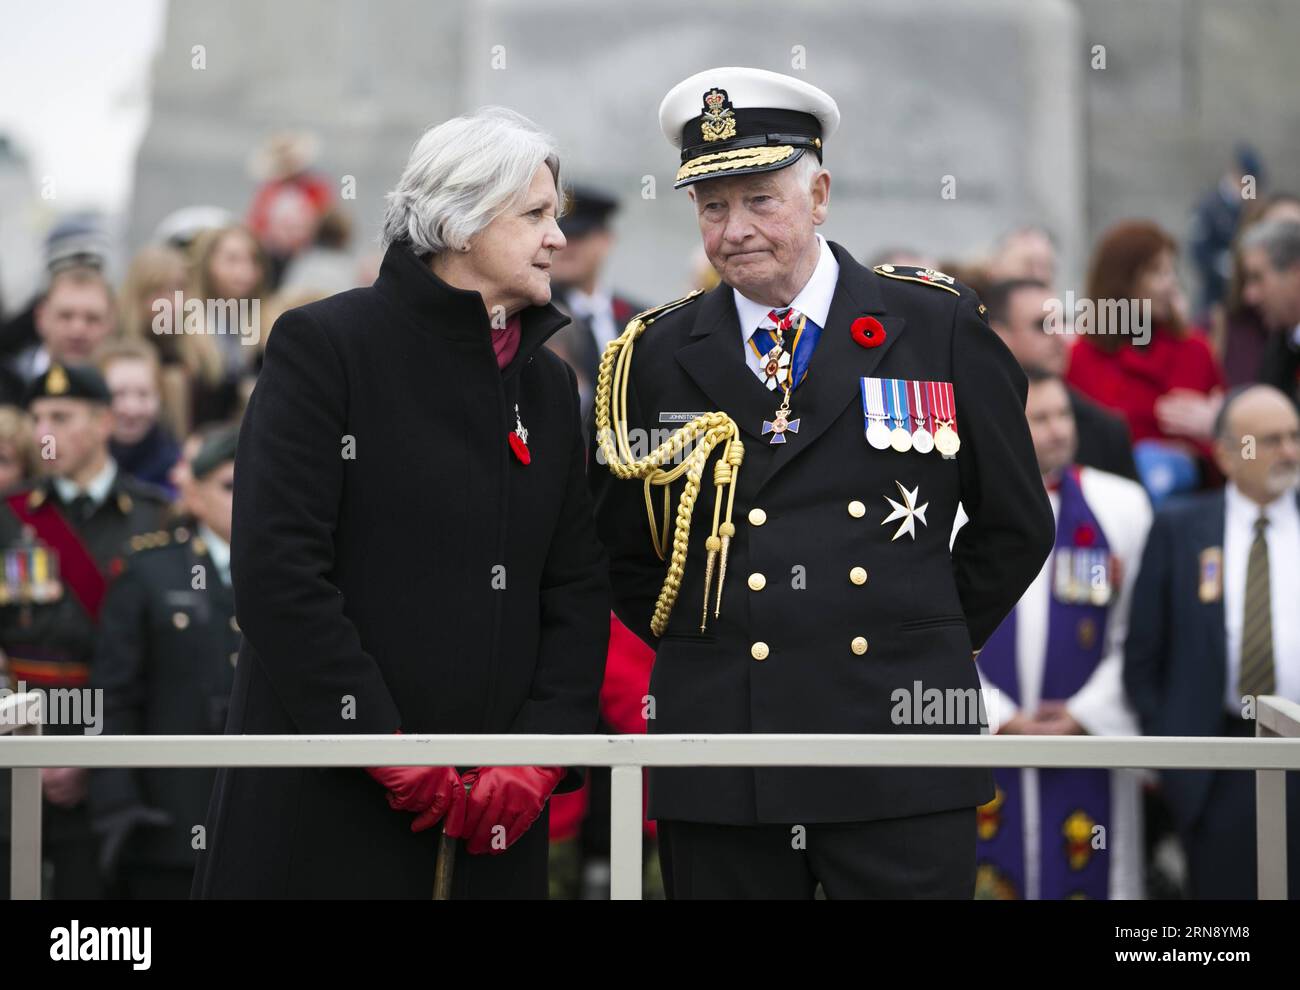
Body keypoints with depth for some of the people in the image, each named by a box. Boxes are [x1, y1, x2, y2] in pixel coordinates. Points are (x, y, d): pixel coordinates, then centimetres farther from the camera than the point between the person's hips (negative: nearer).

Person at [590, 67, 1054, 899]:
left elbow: (1015, 525, 10)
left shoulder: (940, 327, 3)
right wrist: (699, 648, 8)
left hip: (902, 758, -1)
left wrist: (928, 642, 10)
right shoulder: (656, 356, 6)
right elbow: (619, 550, 16)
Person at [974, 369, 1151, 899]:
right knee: (989, 875, -1)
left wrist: (1087, 713, -6)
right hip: (977, 743, 0)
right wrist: (997, 716, -7)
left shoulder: (1121, 504, 3)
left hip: (1091, 736, 0)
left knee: (1085, 877, 0)